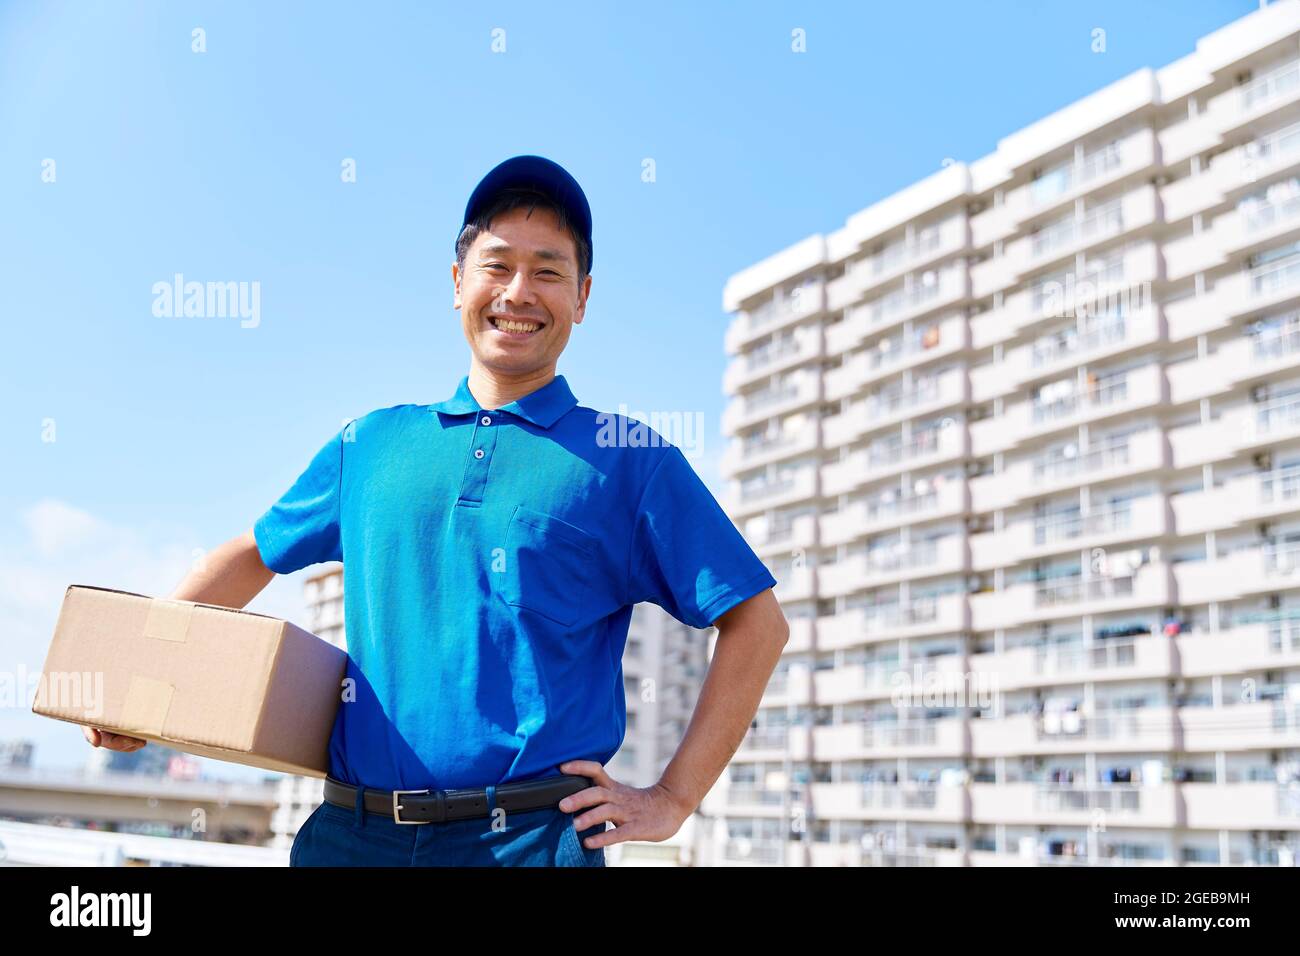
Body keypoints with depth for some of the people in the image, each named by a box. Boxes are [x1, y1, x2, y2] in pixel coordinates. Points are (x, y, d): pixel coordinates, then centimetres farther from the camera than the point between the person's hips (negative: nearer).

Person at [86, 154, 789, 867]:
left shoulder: (630, 459, 0)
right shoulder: (372, 443, 11)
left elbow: (756, 623, 0)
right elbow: (255, 555, 23)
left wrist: (672, 801, -4)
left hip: (532, 836, -3)